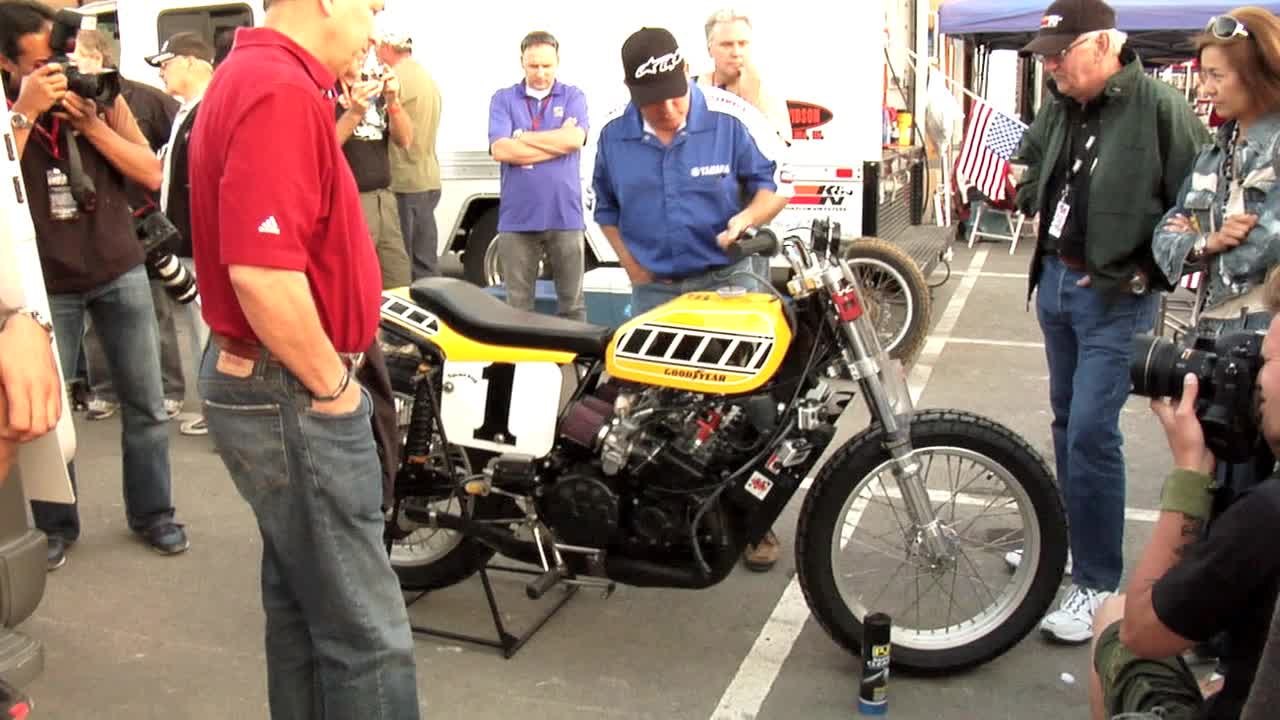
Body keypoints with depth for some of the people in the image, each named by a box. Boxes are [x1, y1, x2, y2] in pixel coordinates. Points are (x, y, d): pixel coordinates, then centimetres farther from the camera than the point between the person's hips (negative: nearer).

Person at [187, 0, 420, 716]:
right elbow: (262, 273, -28)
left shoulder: (255, 74, 13)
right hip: (294, 397, -11)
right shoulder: (280, 89, -20)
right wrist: (333, 386, -17)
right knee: (367, 634, -2)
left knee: (304, 611, 21)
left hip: (271, 383, 11)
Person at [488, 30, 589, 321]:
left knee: (572, 304, 6)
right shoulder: (503, 99, 7)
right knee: (517, 305, 8)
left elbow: (575, 139, -11)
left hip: (565, 216, 0)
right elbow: (500, 149, -9)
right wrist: (557, 140, -8)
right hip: (517, 218, 0)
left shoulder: (573, 97, 8)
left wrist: (523, 137, -5)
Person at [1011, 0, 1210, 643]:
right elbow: (1032, 164, 24)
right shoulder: (1059, 109, 7)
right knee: (1067, 421, 18)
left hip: (1115, 297, -7)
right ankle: (1070, 539, 35)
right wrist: (1016, 189, 3)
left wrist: (1153, 268, -12)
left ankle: (1096, 583, 2)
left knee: (1092, 432, -10)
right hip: (1055, 281, 8)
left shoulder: (1159, 107, -13)